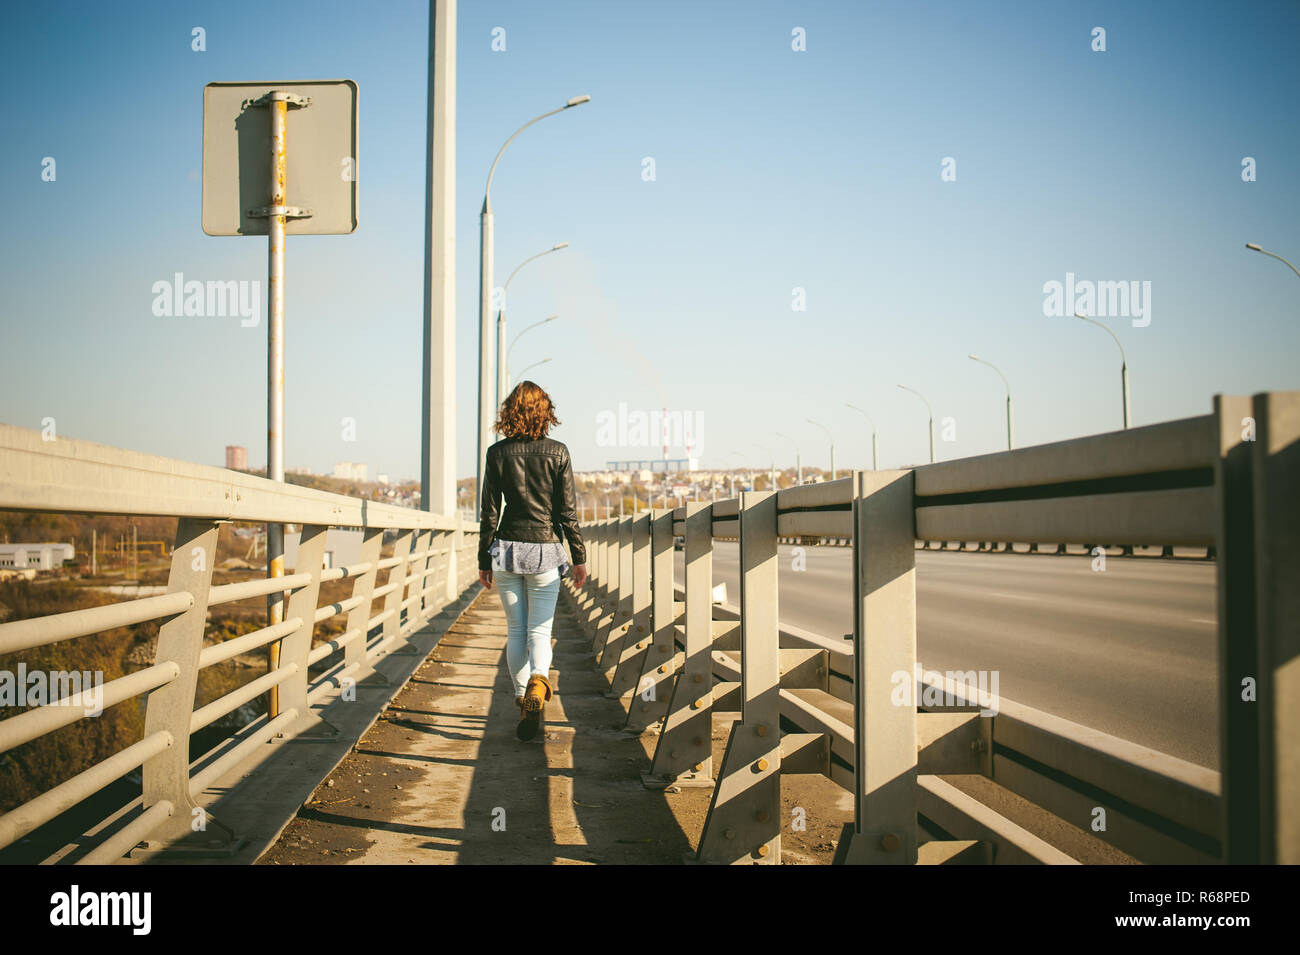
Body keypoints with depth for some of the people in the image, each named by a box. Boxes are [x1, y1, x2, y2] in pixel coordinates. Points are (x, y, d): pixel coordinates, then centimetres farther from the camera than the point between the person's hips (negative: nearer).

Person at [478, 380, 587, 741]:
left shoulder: (497, 453, -1)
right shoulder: (557, 452, -4)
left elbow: (489, 512, 1)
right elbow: (567, 512, -3)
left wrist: (484, 560, 9)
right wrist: (579, 557, 5)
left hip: (506, 549, 1)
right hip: (546, 550, -1)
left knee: (515, 632, 11)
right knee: (539, 631, 2)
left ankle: (522, 700, 14)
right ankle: (538, 682, -25)